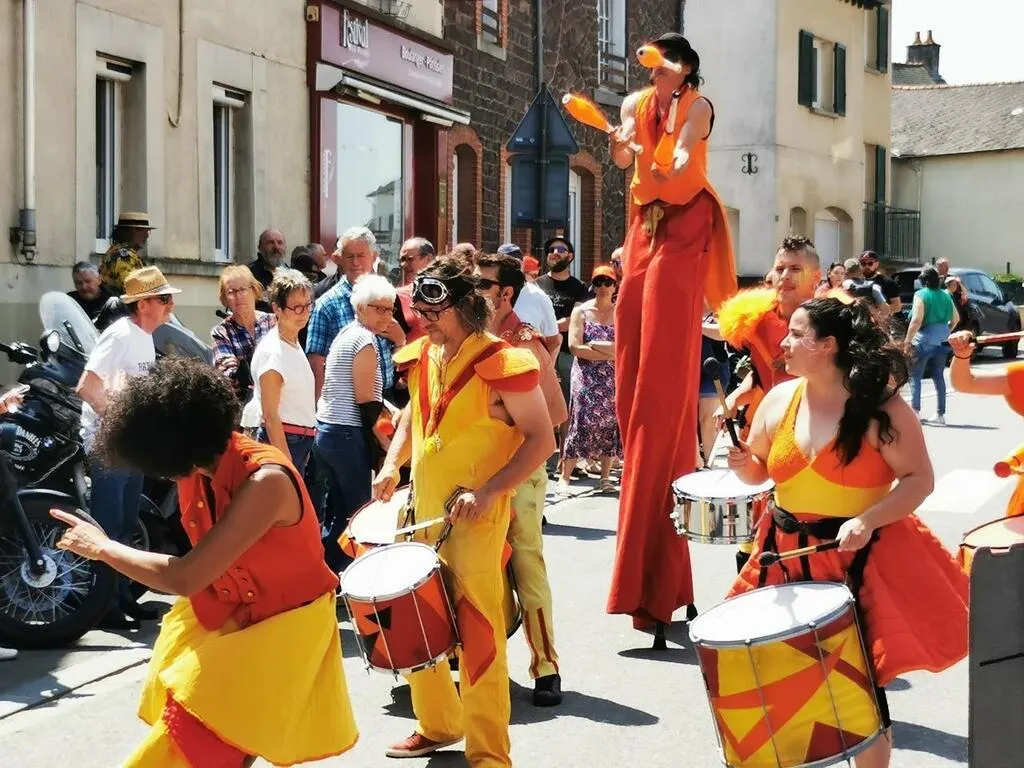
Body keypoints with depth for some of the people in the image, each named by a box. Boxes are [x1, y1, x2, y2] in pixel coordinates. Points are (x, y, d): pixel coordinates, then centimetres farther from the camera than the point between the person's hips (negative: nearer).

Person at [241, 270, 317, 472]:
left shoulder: (294, 344, 12)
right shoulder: (272, 352, -15)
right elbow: (270, 416, -17)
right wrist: (286, 463, -20)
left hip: (301, 441, 9)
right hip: (280, 441, -9)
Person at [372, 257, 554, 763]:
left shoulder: (501, 364, -14)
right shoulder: (421, 357, 7)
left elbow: (541, 439, -13)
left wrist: (488, 492, -22)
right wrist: (392, 465, 8)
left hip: (475, 518, -7)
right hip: (421, 512, 7)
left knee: (477, 634, -4)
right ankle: (437, 725, 32)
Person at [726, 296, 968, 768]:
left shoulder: (880, 406, -12)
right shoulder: (779, 399, 2)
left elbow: (920, 478, -11)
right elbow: (760, 470, 14)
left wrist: (868, 521, -24)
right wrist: (744, 465, -9)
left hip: (861, 557, -4)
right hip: (787, 554, 4)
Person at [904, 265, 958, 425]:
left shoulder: (921, 295, -9)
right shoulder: (945, 296, 10)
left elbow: (916, 320, -18)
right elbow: (955, 319, 18)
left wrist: (907, 340, -15)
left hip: (924, 341, -6)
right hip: (941, 341, 6)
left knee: (915, 376, 2)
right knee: (939, 376, 11)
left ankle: (916, 410, -7)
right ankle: (941, 413, 11)